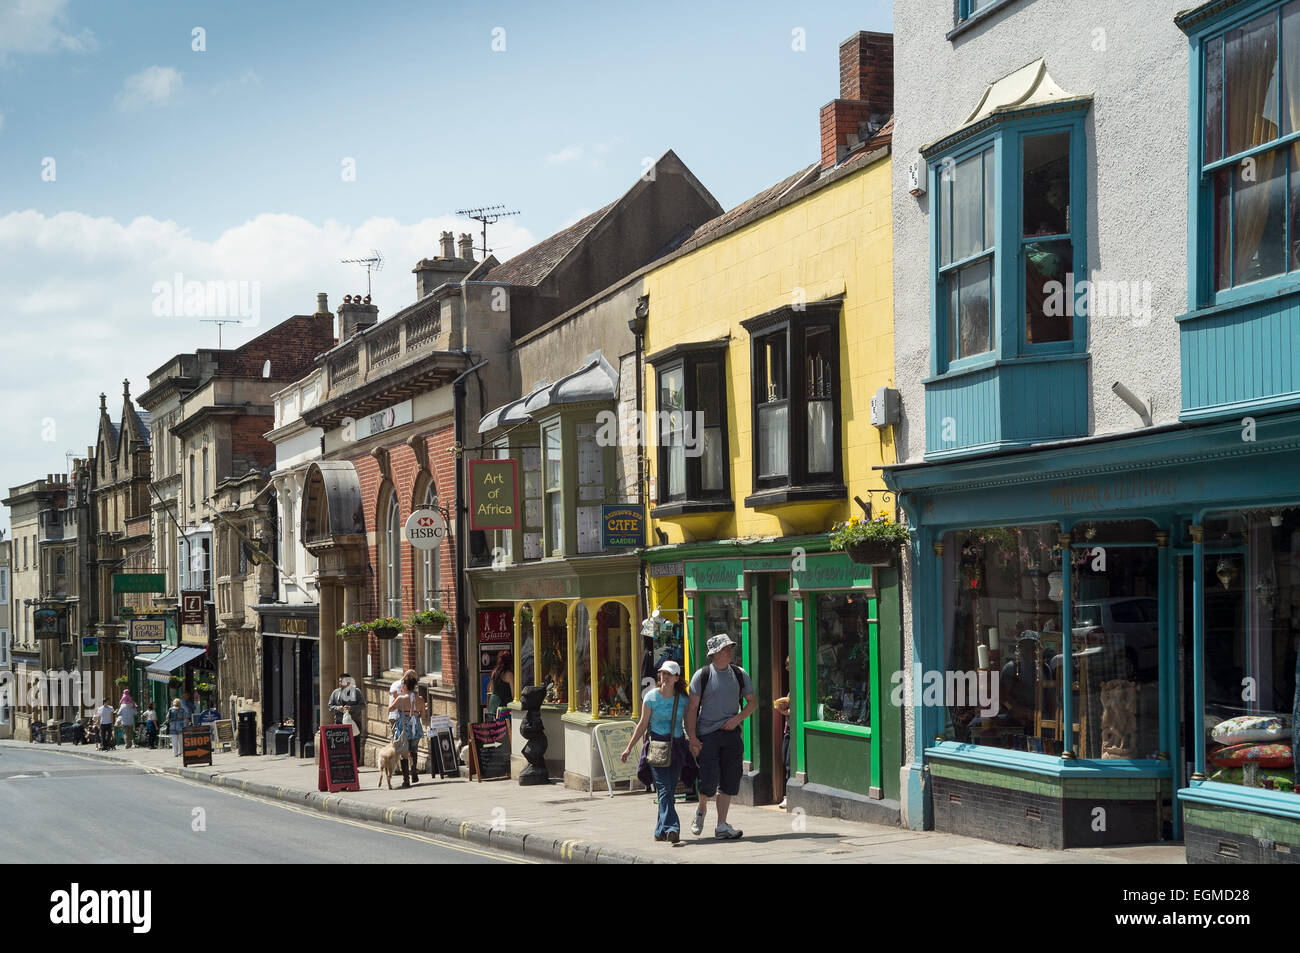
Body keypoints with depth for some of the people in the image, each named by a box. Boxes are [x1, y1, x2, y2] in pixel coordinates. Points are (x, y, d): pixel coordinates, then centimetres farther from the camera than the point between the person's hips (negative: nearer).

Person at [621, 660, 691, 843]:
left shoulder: (683, 699, 5)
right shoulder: (651, 697, 0)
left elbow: (688, 724, 16)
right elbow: (643, 724, 7)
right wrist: (629, 748, 7)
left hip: (677, 746, 3)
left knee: (670, 791, 3)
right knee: (664, 788, -14)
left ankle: (661, 831, 15)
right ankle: (671, 828, -23)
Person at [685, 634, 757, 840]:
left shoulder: (740, 674, 7)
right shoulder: (701, 676, -3)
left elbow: (753, 702, 13)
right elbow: (692, 708, -3)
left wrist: (737, 719, -5)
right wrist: (692, 738, -10)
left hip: (731, 733, 3)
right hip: (707, 734, -3)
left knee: (729, 781, 0)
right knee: (708, 780, -10)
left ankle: (722, 826, 5)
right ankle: (702, 808, 21)